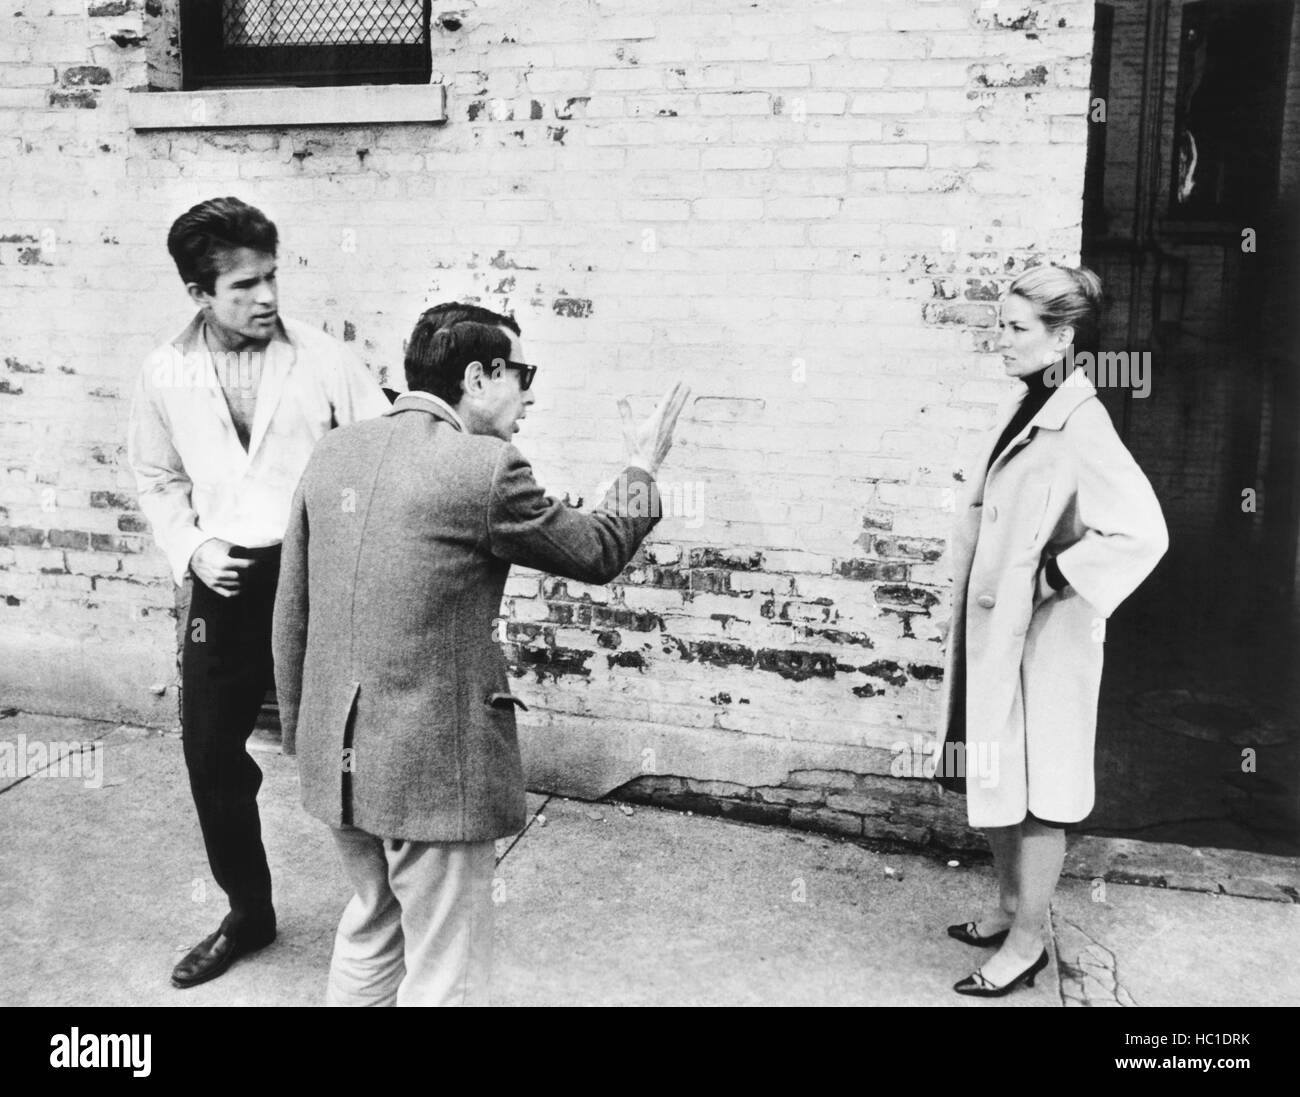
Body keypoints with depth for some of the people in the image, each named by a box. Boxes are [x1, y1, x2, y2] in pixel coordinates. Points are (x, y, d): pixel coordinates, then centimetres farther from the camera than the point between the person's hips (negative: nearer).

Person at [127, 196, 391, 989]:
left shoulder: (324, 358, -7)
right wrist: (190, 548, -2)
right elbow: (159, 480, 15)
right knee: (211, 758, 12)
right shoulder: (166, 376, 2)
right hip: (225, 588, 3)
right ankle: (248, 913, 34)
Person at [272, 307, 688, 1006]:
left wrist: (299, 725, 20)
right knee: (445, 973, 10)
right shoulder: (485, 469, -17)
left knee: (371, 924, 28)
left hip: (333, 757, 7)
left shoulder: (333, 453, 3)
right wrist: (642, 468, 14)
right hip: (432, 766, -7)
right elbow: (596, 554, -3)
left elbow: (291, 607, 8)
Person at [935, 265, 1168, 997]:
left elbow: (1144, 532, -25)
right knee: (992, 782, 18)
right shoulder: (1026, 410, 7)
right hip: (996, 628, 8)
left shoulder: (1081, 426, -19)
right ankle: (1010, 907, 36)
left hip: (1043, 638, -8)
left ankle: (1028, 942, 19)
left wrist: (1059, 575, -17)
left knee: (1034, 793, 5)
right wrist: (973, 601, 9)